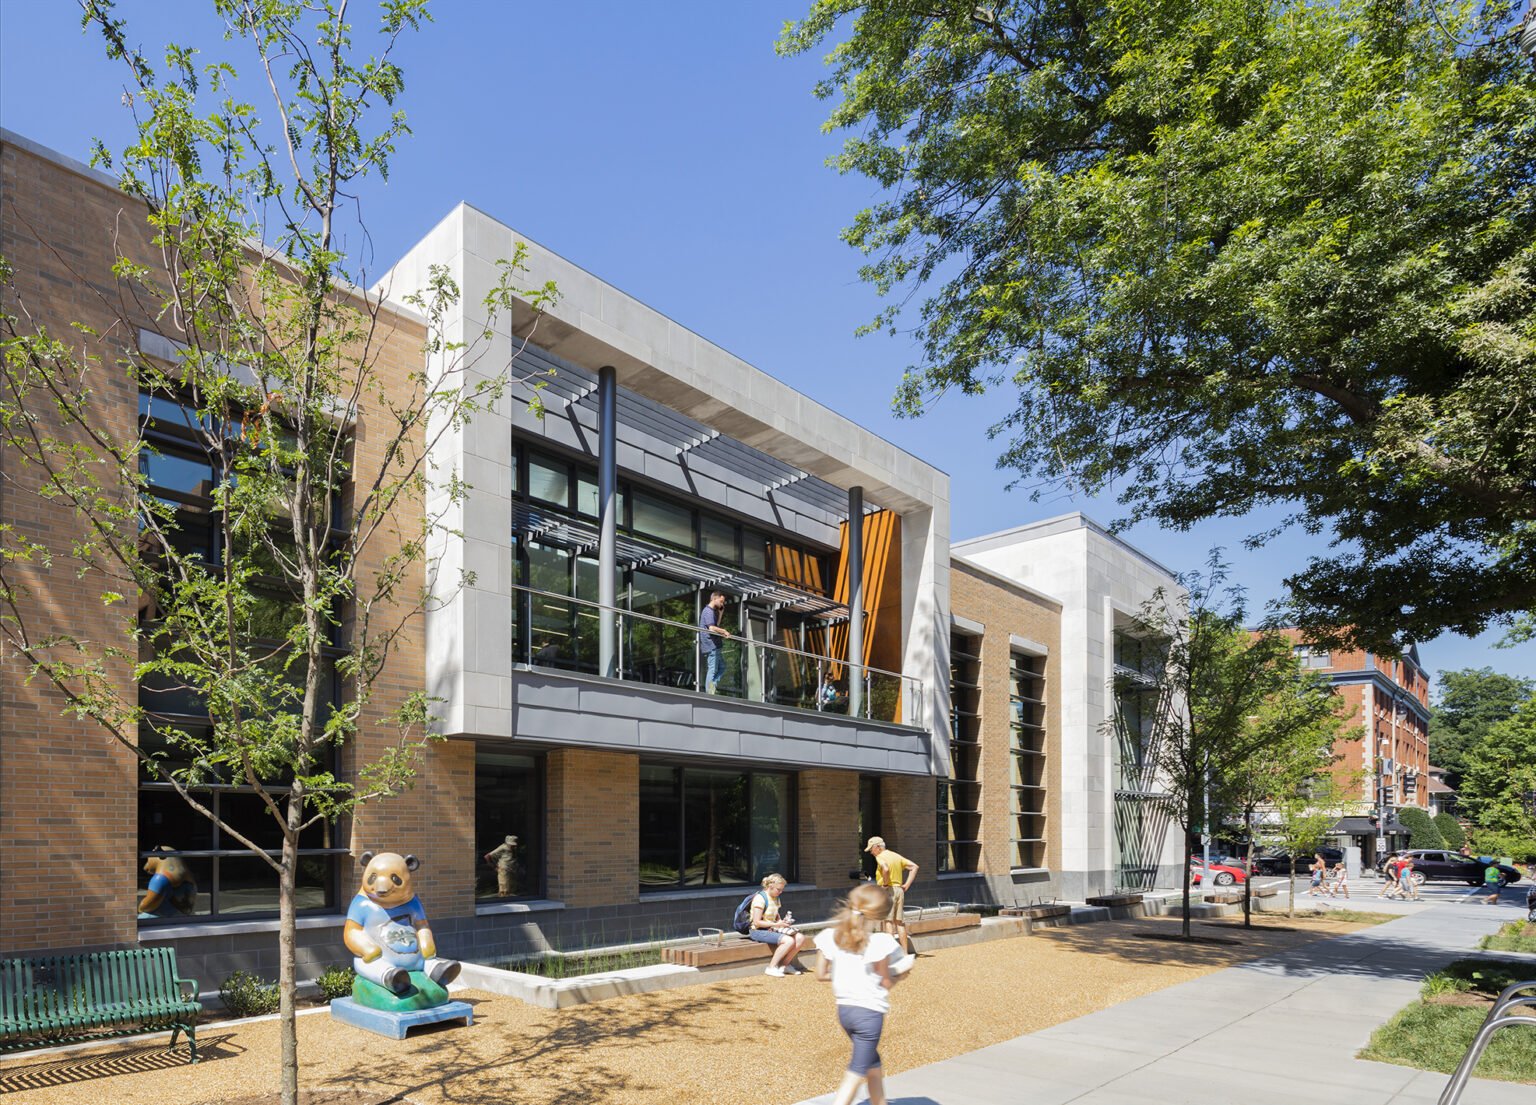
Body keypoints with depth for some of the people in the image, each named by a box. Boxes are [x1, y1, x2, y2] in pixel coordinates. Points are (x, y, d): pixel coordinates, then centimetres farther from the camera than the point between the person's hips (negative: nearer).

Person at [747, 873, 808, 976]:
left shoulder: (776, 898, 14)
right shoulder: (760, 898, -15)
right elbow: (757, 922, -19)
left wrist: (783, 921, 0)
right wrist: (776, 924, -20)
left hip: (772, 929, 9)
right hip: (758, 931, -9)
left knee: (800, 938, -10)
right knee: (789, 941, -29)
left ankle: (785, 965, 0)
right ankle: (771, 967, -18)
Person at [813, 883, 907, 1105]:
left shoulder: (830, 936, -4)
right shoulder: (879, 942, -19)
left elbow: (820, 974, 1)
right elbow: (886, 982, -11)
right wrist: (898, 972, 9)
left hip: (843, 1009, 6)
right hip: (870, 1011, -6)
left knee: (873, 1064, 25)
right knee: (856, 1072, 2)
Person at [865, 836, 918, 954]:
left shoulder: (880, 857, -8)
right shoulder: (896, 856, 17)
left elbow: (885, 869, -31)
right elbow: (914, 867, 16)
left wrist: (885, 884, -17)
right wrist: (907, 885, 11)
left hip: (888, 891, -8)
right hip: (899, 890, 8)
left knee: (889, 921, -6)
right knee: (900, 922, 11)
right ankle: (905, 953, 12)